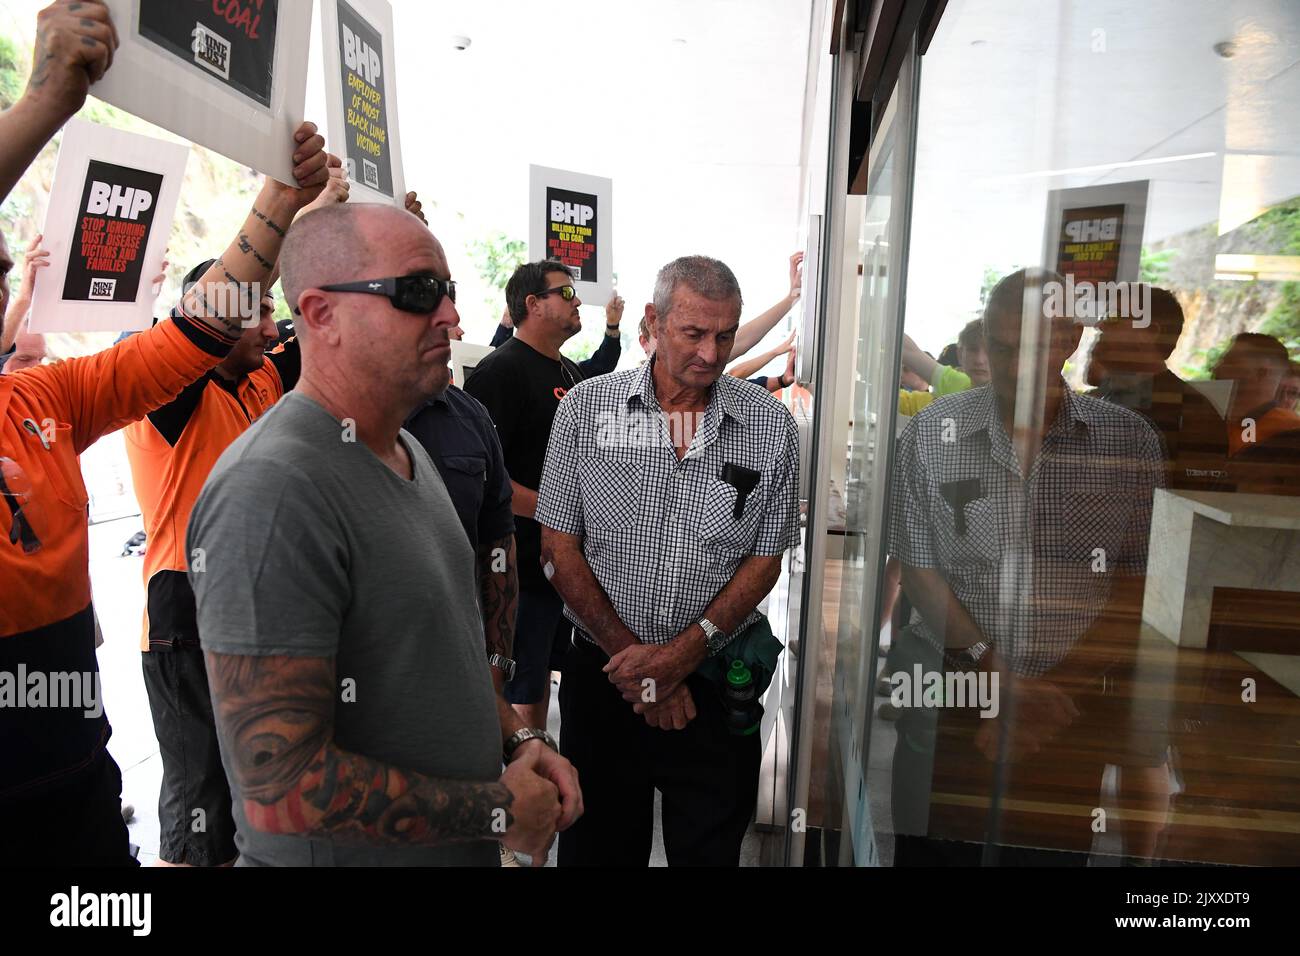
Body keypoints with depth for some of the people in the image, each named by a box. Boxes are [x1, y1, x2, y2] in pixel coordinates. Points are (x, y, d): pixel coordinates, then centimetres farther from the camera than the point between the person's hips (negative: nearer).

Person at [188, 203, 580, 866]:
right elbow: (283, 785, -28)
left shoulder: (404, 451, 4)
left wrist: (511, 744, 0)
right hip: (345, 856, -8)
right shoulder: (272, 489, -26)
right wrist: (499, 811, -19)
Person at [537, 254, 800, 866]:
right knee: (596, 846, 18)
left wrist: (680, 654, -13)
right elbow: (559, 548, -4)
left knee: (710, 849, 16)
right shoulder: (586, 408, -5)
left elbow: (765, 560, -2)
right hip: (601, 676, 0)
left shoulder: (770, 425, -4)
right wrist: (631, 655, -11)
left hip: (715, 679, 0)